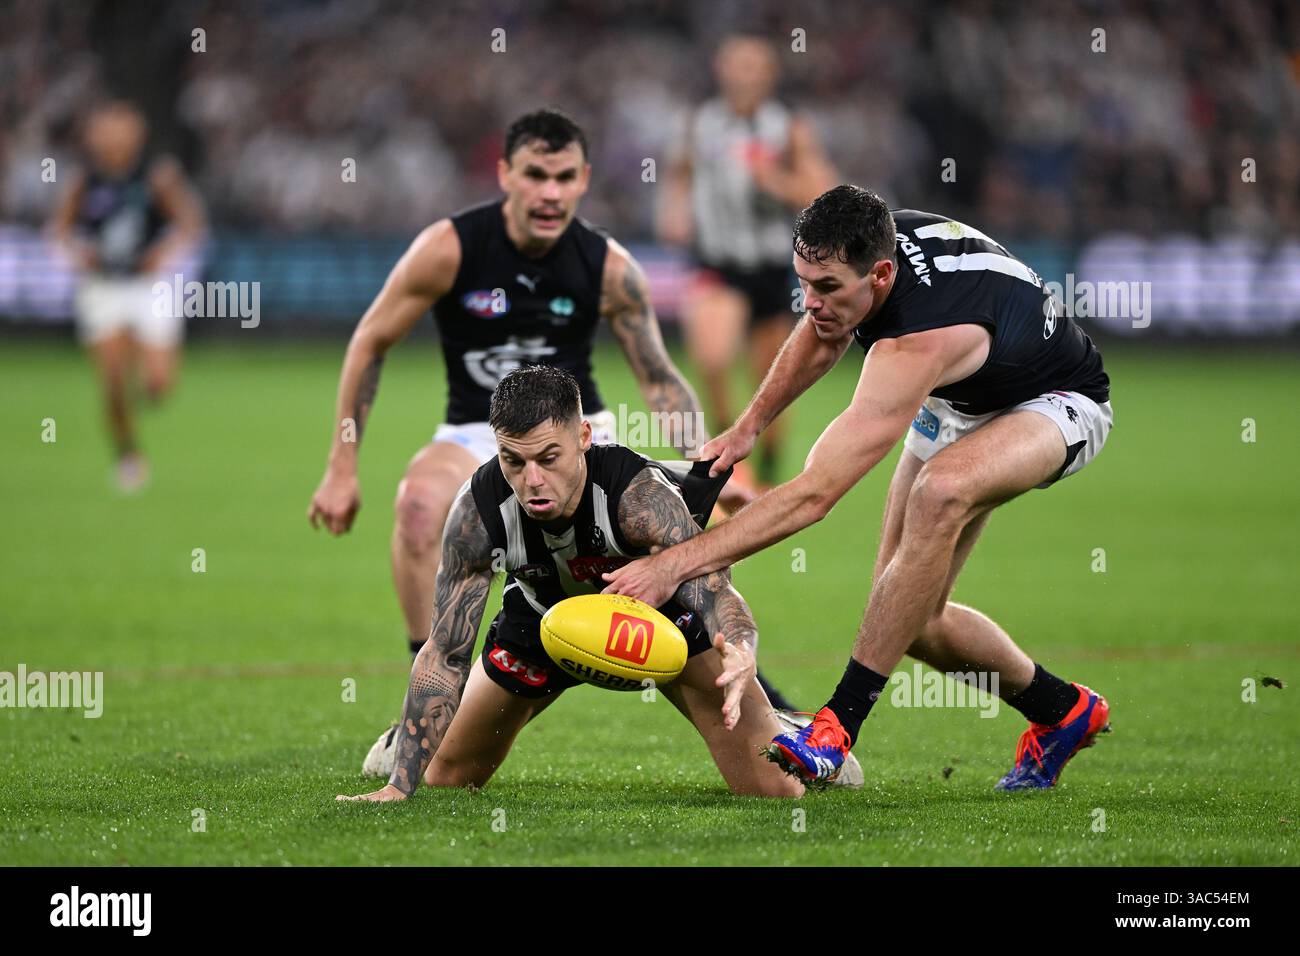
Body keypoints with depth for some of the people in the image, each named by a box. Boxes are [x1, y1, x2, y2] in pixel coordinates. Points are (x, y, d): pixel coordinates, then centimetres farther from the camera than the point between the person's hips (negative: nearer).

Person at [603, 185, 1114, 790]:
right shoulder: (868, 242, -21)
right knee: (909, 617, -1)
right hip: (958, 403, 9)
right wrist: (748, 427, 1)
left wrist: (676, 564, -50)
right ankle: (1061, 711, 23)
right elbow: (822, 336, 8)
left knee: (940, 491, -41)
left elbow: (813, 495, -48)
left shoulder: (913, 347, -44)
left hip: (1059, 403, -9)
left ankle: (839, 724, -38)